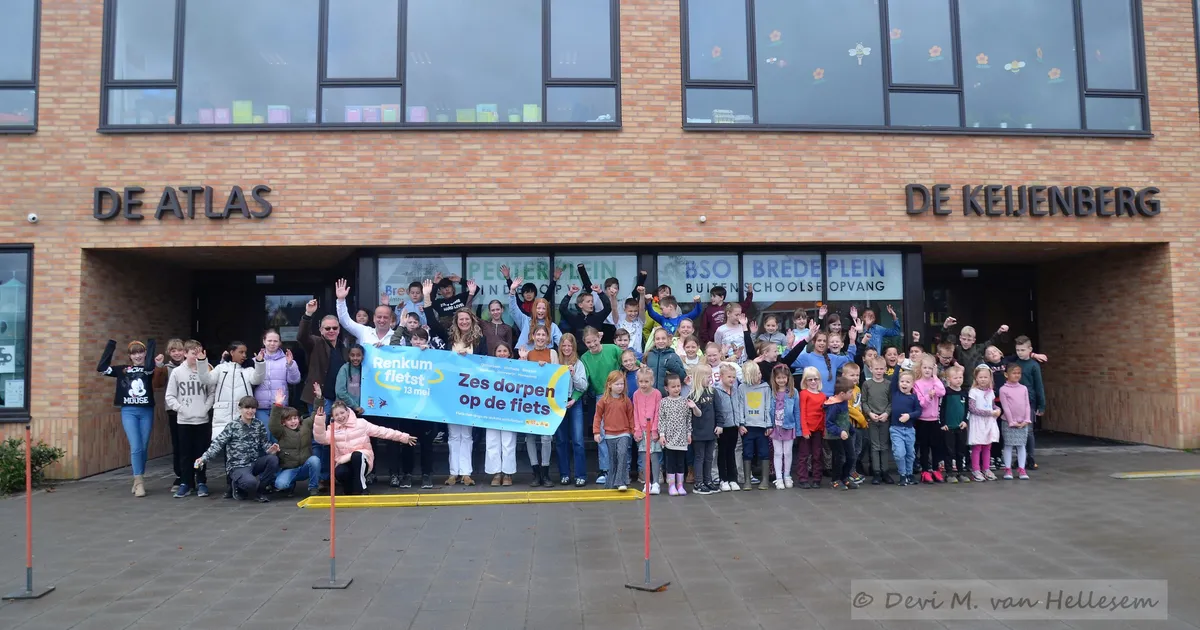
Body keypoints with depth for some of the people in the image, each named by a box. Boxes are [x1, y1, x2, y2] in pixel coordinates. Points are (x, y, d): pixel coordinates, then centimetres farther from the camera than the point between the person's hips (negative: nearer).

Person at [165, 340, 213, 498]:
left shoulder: (206, 370, -1)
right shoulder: (177, 372, 0)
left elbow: (212, 393, 0)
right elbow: (170, 396, 2)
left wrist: (206, 407, -12)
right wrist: (180, 408, -9)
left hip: (203, 420, 0)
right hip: (184, 420, 0)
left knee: (201, 453, 6)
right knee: (186, 454, 7)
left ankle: (201, 482, 15)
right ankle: (186, 482, 16)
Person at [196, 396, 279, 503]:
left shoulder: (259, 425, 7)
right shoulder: (232, 426, -5)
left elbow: (264, 442, 11)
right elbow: (217, 444, -10)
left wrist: (270, 449, -13)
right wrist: (204, 458, -23)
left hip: (254, 463, 5)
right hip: (237, 466, -5)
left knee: (273, 459, -26)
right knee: (251, 482, -35)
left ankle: (256, 489, -9)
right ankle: (237, 485, 4)